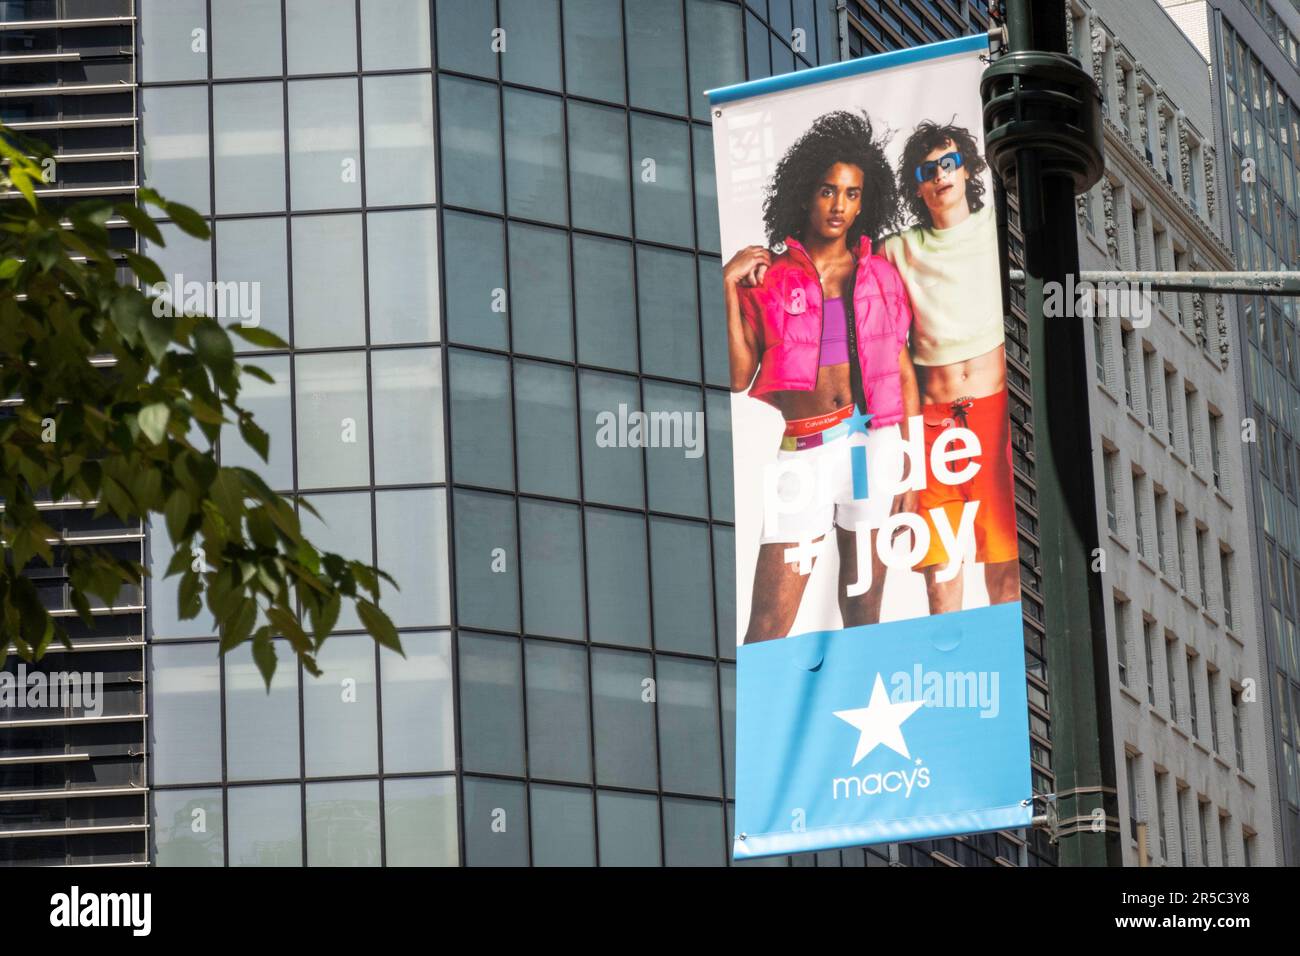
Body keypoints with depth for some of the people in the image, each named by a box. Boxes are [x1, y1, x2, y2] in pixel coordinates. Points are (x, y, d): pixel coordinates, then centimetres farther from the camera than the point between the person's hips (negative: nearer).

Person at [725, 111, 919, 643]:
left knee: (864, 609, 5)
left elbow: (904, 375, 12)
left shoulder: (880, 276, 12)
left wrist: (912, 465, 4)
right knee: (769, 626, -9)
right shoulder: (767, 276, 6)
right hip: (803, 450, -2)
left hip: (875, 440, 2)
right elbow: (739, 376, -2)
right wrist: (729, 287, -7)